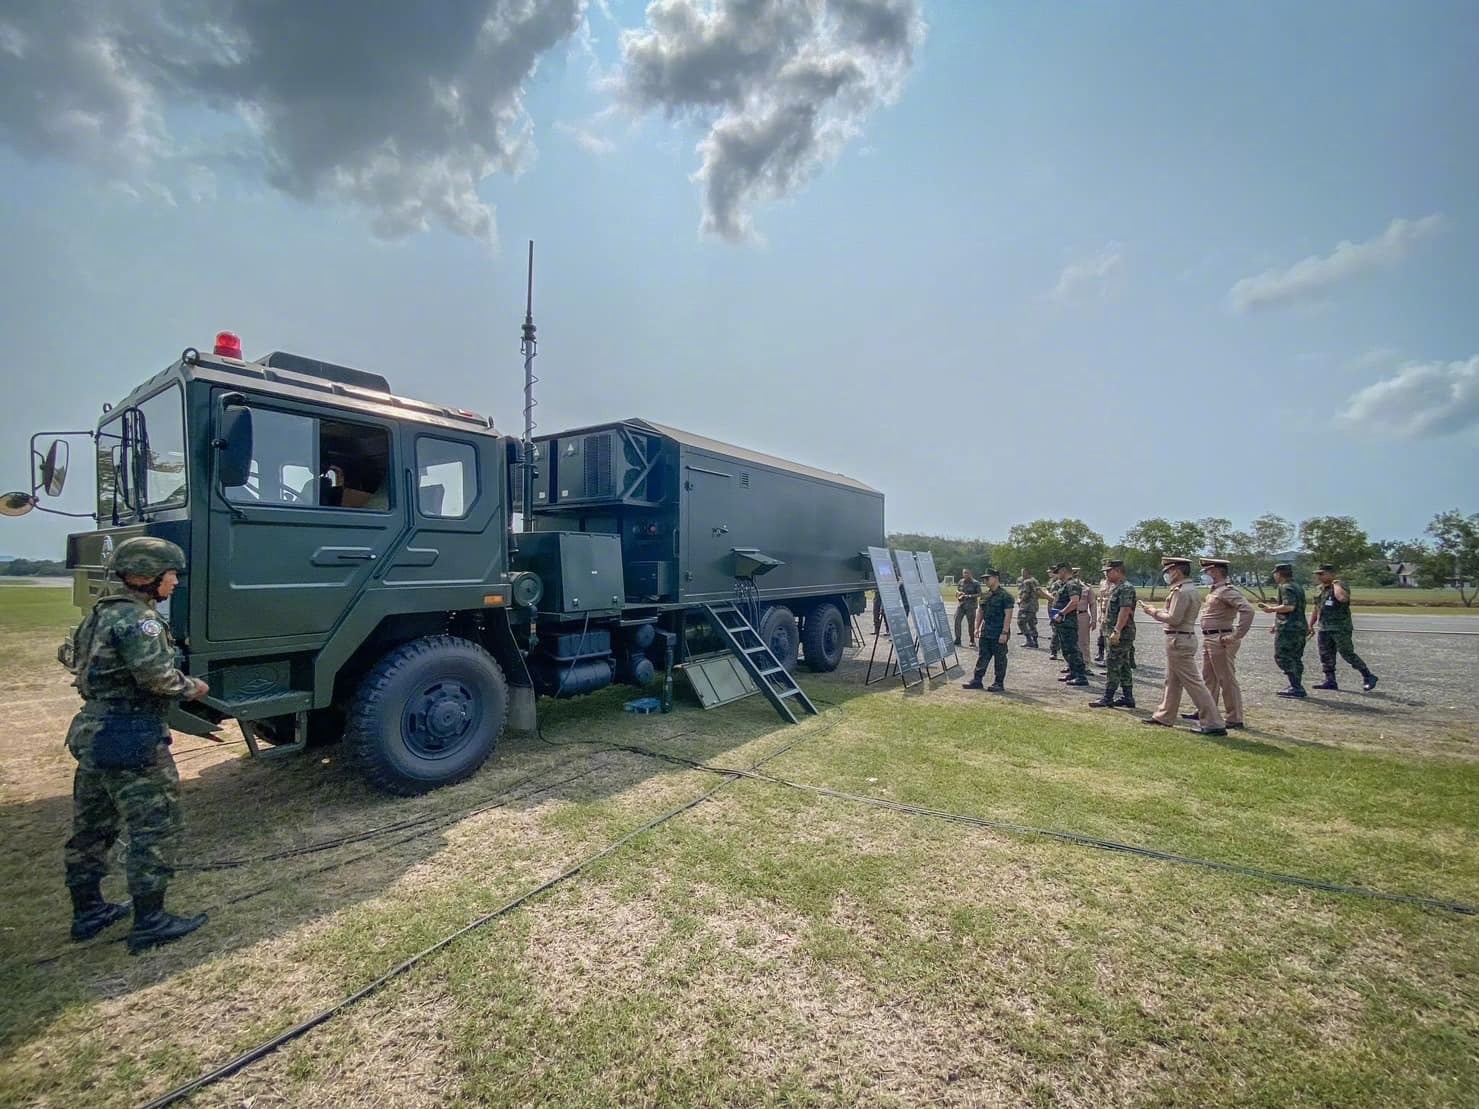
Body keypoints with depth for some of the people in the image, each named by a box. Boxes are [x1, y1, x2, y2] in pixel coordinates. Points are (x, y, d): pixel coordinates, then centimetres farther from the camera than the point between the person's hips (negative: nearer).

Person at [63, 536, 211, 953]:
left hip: (93, 731, 10)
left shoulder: (101, 613, 13)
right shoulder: (137, 617, -18)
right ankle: (150, 922, 5)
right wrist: (192, 687, -7)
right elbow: (157, 677, -25)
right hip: (131, 739, -10)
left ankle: (87, 911, 32)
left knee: (91, 828, 19)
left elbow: (82, 660, 22)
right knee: (155, 827, -2)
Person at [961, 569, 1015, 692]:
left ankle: (998, 684, 12)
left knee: (999, 659, 3)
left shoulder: (1005, 596, -11)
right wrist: (977, 628, 10)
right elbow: (980, 612, 17)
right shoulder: (984, 595, 11)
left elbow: (1008, 615, -15)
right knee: (982, 657, 11)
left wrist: (1004, 633, -19)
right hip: (985, 633, 7)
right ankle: (976, 681, 16)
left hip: (999, 634, -7)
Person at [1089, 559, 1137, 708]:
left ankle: (1107, 699, -3)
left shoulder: (1126, 588, -15)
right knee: (1123, 667, 13)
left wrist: (1116, 631, -27)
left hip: (1121, 634, -10)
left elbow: (1125, 611, -23)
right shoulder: (1113, 587, 16)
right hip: (1115, 634, 10)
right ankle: (1128, 698, 19)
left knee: (1112, 666, -7)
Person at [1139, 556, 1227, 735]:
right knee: (1172, 681, 17)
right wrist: (1155, 610, 9)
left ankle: (1213, 724, -1)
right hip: (1186, 638, 11)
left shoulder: (1180, 591, -18)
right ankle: (1164, 716, 26)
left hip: (1178, 641, -11)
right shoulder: (1192, 590, 14)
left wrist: (1154, 612, -9)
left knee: (1193, 682, -5)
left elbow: (1174, 618, -22)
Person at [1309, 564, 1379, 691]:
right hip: (1324, 629, 8)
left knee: (1348, 654, -5)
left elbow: (1342, 598, -35)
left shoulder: (1339, 586, -10)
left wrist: (1336, 584, -21)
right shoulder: (1320, 589, 13)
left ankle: (1368, 677, 11)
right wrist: (1311, 625, 22)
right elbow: (1317, 609, 21)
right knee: (1325, 655, 7)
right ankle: (1330, 681, 13)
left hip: (1340, 628, -8)